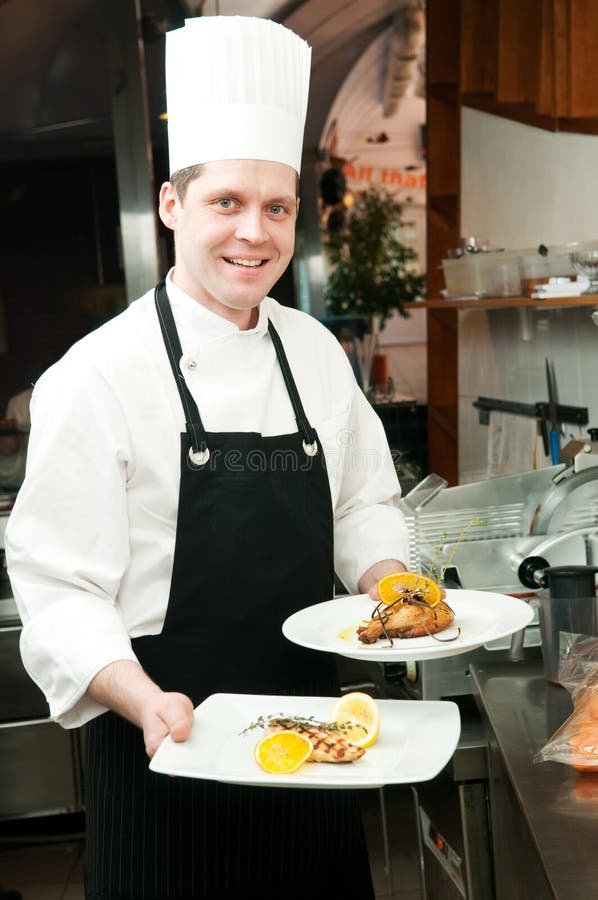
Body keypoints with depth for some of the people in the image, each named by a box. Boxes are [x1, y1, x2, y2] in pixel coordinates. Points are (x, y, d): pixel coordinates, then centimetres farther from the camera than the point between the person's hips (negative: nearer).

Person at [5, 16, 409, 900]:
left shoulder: (315, 352, 2)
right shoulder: (100, 376, -15)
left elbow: (362, 505, 10)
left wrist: (390, 584, -8)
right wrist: (146, 703, -29)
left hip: (309, 730, 5)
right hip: (168, 748, -5)